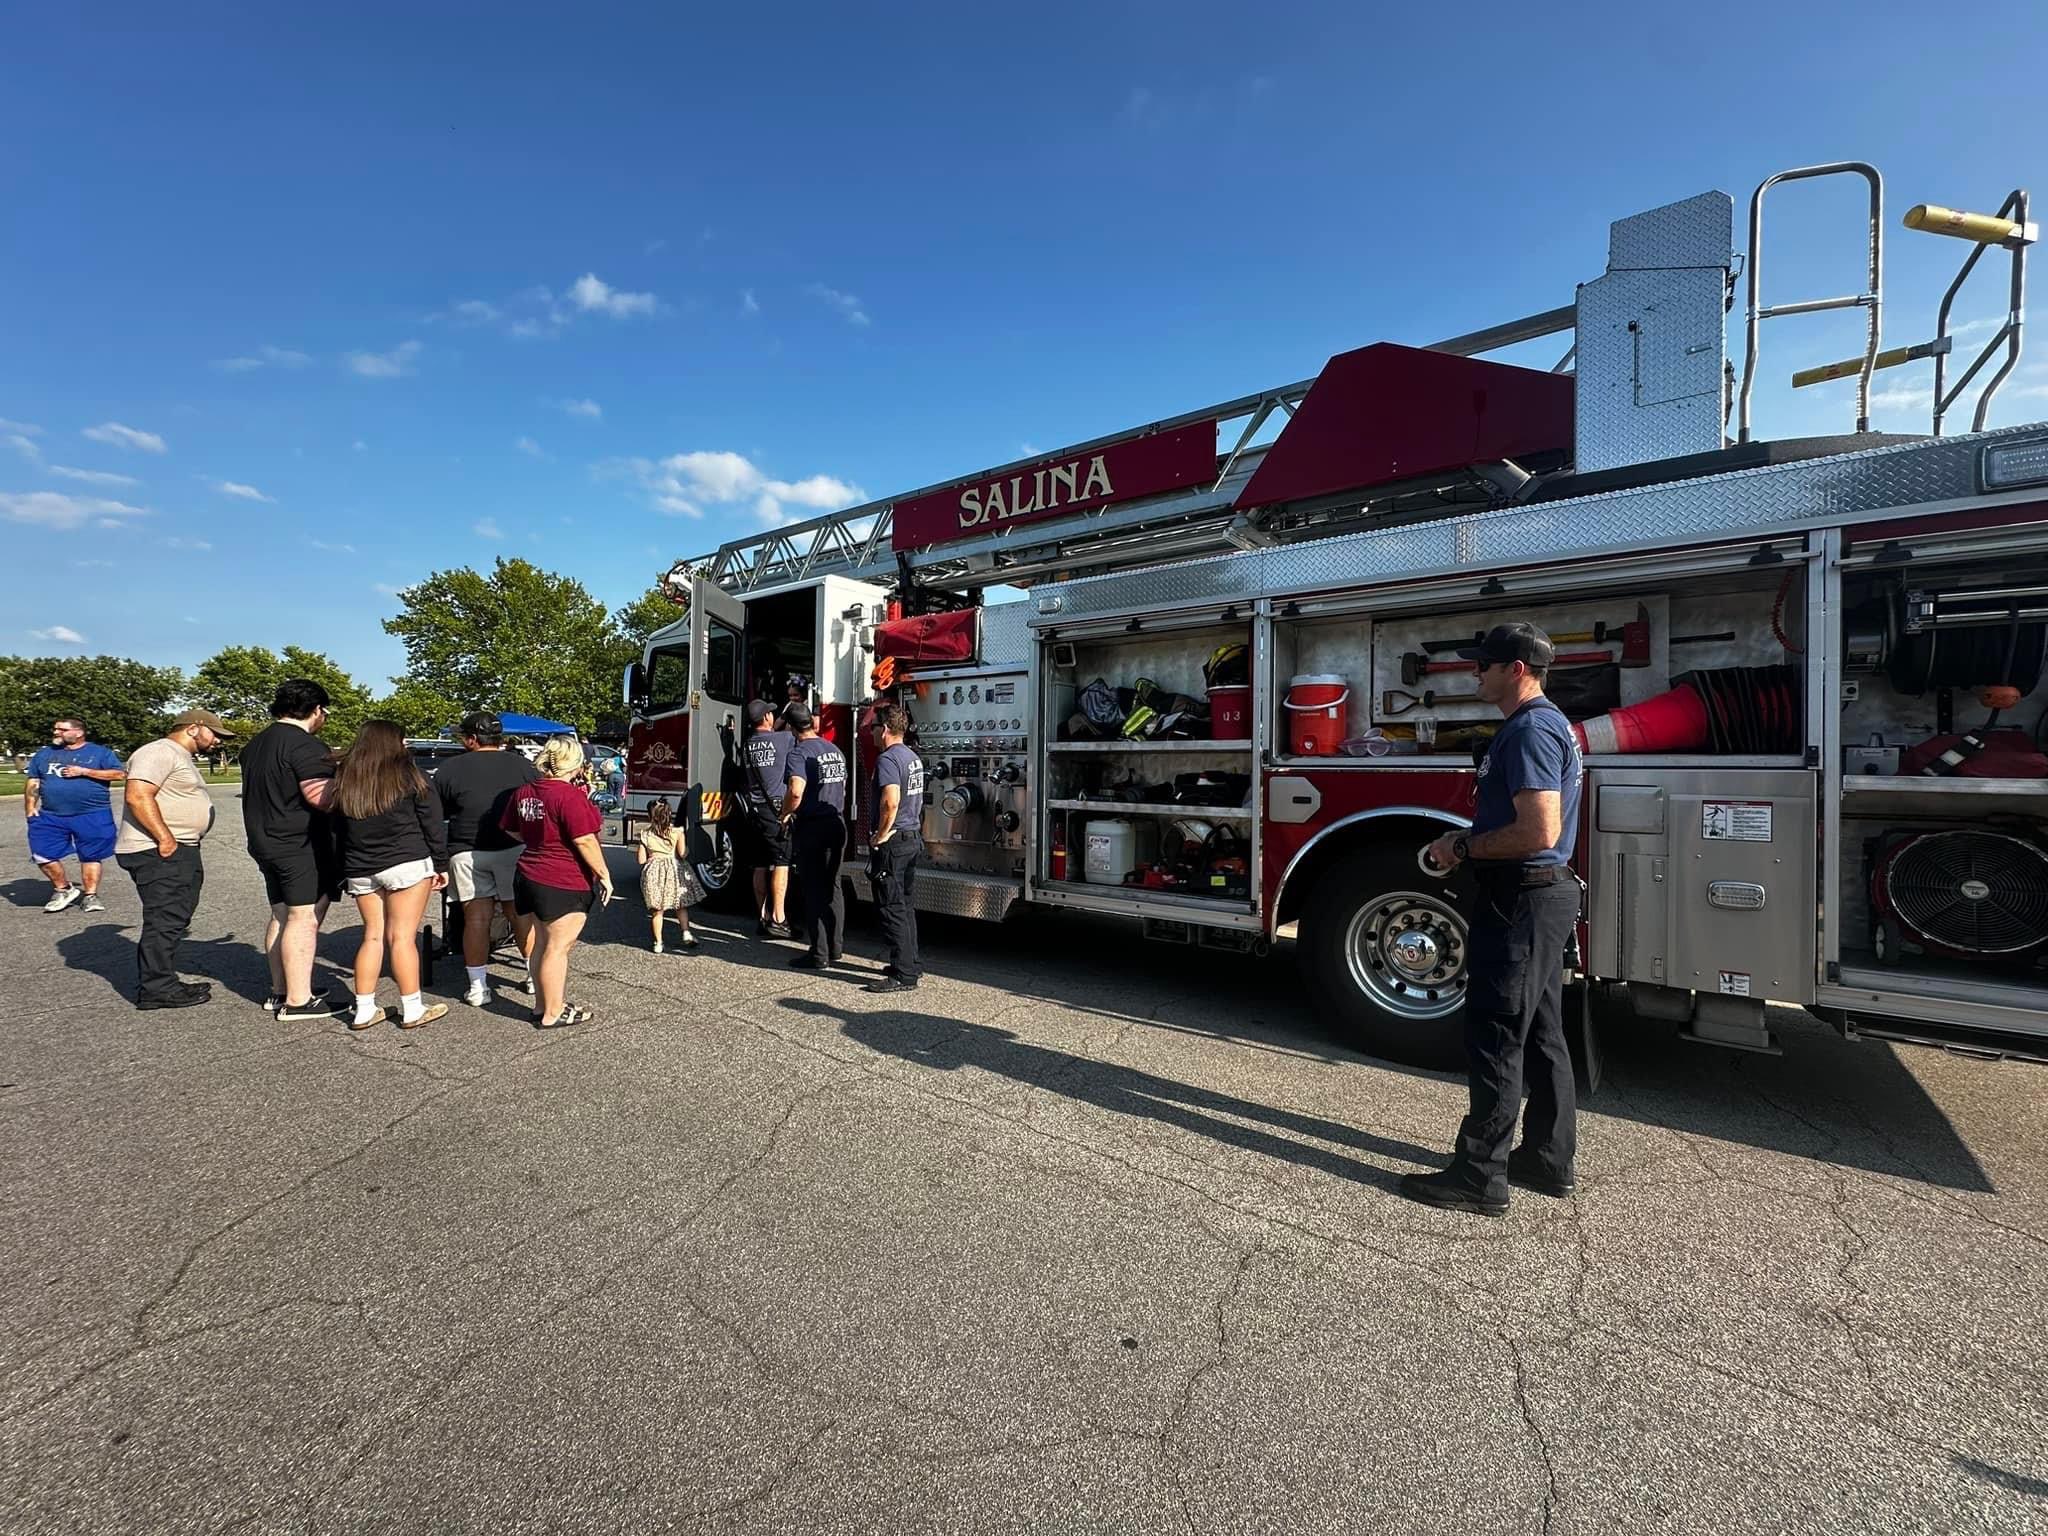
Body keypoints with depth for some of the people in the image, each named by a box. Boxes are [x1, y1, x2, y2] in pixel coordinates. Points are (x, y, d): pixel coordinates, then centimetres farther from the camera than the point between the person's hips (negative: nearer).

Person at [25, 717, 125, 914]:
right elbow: (32, 783, 14)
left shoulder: (100, 752, 1)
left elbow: (118, 774, -8)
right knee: (43, 855, -1)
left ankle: (90, 894, 13)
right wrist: (30, 808, 5)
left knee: (91, 856, 3)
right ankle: (63, 890, 18)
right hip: (50, 816, 4)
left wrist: (84, 771, -14)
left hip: (92, 816, -4)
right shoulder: (44, 754, 12)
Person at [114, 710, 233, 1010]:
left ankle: (162, 982, 23)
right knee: (164, 921, -7)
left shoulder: (182, 758, 21)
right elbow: (137, 796, -24)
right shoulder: (160, 752, -13)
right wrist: (165, 839, -25)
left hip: (180, 851, 11)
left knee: (174, 920, 15)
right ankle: (157, 989, -1)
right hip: (159, 852, -11)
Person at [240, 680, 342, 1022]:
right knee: (304, 919, -7)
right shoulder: (305, 744, -17)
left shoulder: (255, 744, 15)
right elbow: (321, 796, -25)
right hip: (302, 847, -10)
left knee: (281, 916, 16)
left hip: (265, 842, 10)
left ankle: (279, 992, 23)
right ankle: (298, 1002, -6)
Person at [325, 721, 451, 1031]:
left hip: (360, 871, 5)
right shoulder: (406, 773, -4)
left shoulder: (343, 779, 10)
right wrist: (441, 864, 2)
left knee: (372, 935, 14)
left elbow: (336, 831, 15)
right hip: (407, 864, -5)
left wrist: (344, 872, 22)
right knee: (402, 937, -3)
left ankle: (364, 1010, 17)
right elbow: (431, 822, -4)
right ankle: (412, 1011, 4)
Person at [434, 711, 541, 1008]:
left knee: (476, 918, 4)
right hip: (516, 850, 1)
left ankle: (478, 987, 10)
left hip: (468, 852, -1)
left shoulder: (450, 769, 1)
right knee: (521, 914, 10)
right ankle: (534, 976, 18)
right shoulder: (522, 765, 3)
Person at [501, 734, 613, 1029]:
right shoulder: (570, 796, -20)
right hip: (564, 883, -9)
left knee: (543, 943, 17)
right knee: (558, 947, 0)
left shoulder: (523, 792, 6)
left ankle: (542, 1005, 28)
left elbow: (513, 830, 19)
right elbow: (584, 841, -21)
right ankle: (552, 1014, 9)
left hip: (531, 877, 9)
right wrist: (604, 874, -12)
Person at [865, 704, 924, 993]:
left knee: (892, 908, -4)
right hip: (913, 838, 10)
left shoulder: (888, 758, -16)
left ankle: (903, 975, 0)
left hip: (893, 842, -10)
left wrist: (881, 835, -19)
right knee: (904, 905, 17)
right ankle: (910, 963, 26)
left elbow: (891, 801, -30)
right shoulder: (914, 758, 14)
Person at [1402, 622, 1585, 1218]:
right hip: (1546, 898, 11)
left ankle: (1480, 1177, 7)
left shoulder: (1530, 730, -19)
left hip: (1521, 902, -11)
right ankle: (1549, 1161, 30)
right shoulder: (1550, 722, 16)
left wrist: (1463, 846, -14)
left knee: (1495, 1039, -3)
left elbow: (1539, 833, -26)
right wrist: (1468, 842, 10)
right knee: (1541, 1035, 17)